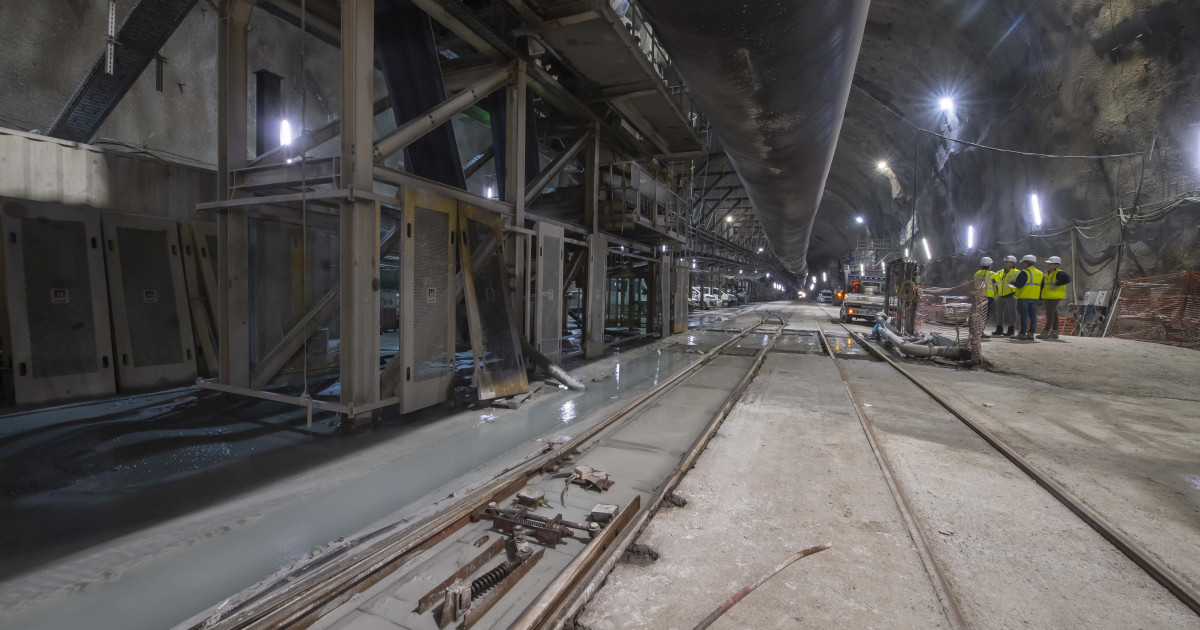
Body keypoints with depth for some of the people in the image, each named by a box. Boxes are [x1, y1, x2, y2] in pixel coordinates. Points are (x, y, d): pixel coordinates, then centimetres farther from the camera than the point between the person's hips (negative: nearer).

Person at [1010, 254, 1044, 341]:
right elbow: (1041, 287, 18)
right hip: (1035, 298, 7)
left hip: (1024, 297, -7)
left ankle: (1023, 333, -3)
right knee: (1033, 315, 9)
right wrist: (1040, 297, 23)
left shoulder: (1024, 273, -12)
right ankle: (1031, 333, 8)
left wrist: (1013, 282, 1)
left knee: (1024, 315, -4)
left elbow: (1019, 285, -19)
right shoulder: (1040, 273, 14)